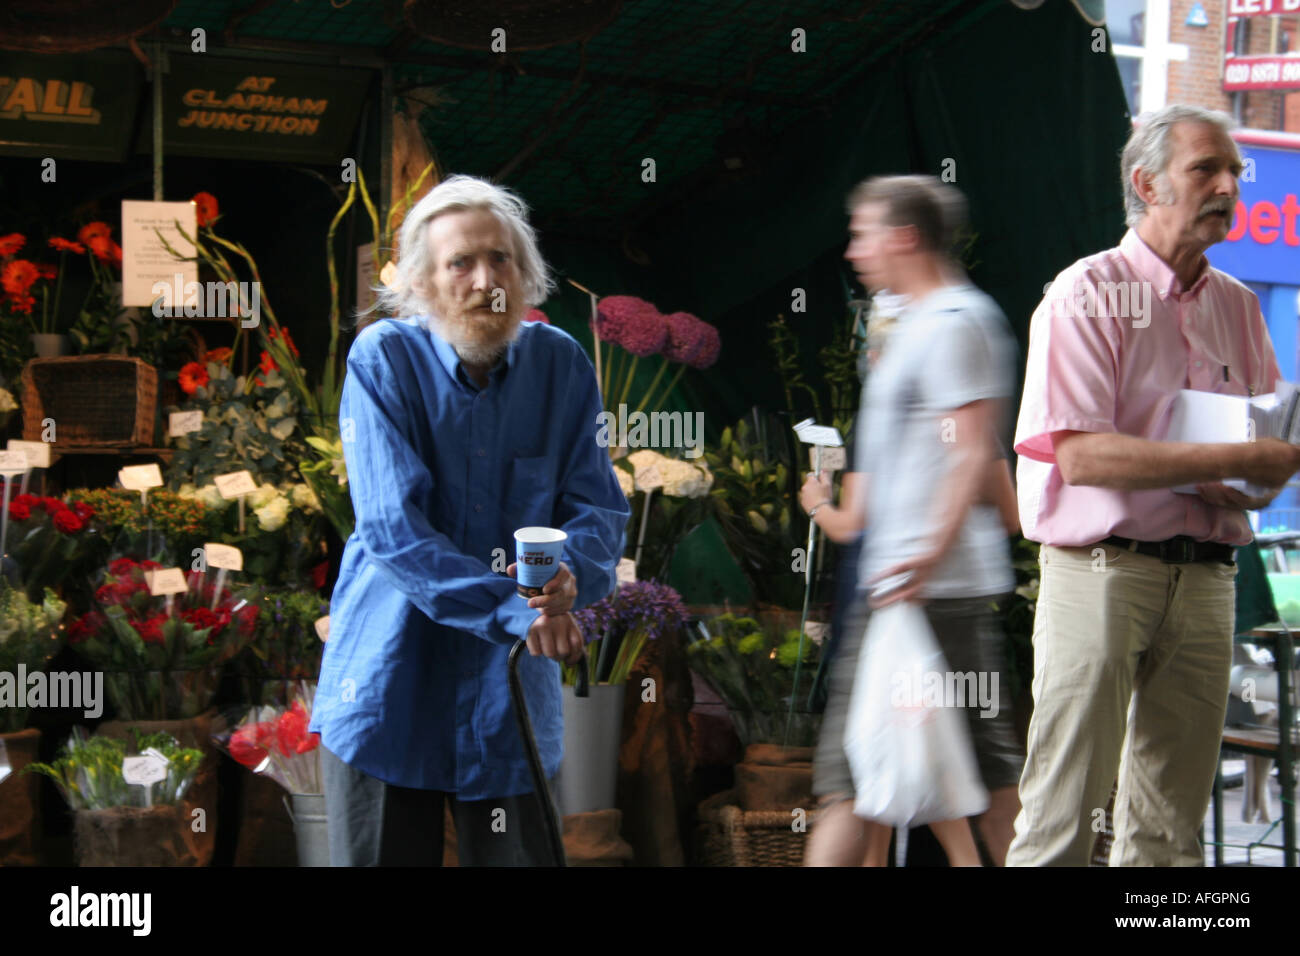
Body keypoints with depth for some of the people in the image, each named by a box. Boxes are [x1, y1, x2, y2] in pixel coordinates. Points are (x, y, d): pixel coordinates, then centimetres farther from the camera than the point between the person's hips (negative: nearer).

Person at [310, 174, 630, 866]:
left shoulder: (560, 365, 0)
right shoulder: (383, 360, -10)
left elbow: (599, 511, 0)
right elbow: (393, 527, -19)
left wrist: (569, 575, -24)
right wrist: (513, 610, -28)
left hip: (511, 692, 2)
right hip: (389, 688, -2)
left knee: (521, 854, 7)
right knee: (381, 858, 7)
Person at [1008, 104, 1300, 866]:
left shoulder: (1238, 307, 15)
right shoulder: (1087, 295, -4)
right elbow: (1081, 456, -15)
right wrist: (1237, 460, -15)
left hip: (1206, 577, 6)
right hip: (1103, 569, -6)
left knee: (1172, 823, 8)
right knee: (1063, 816, -6)